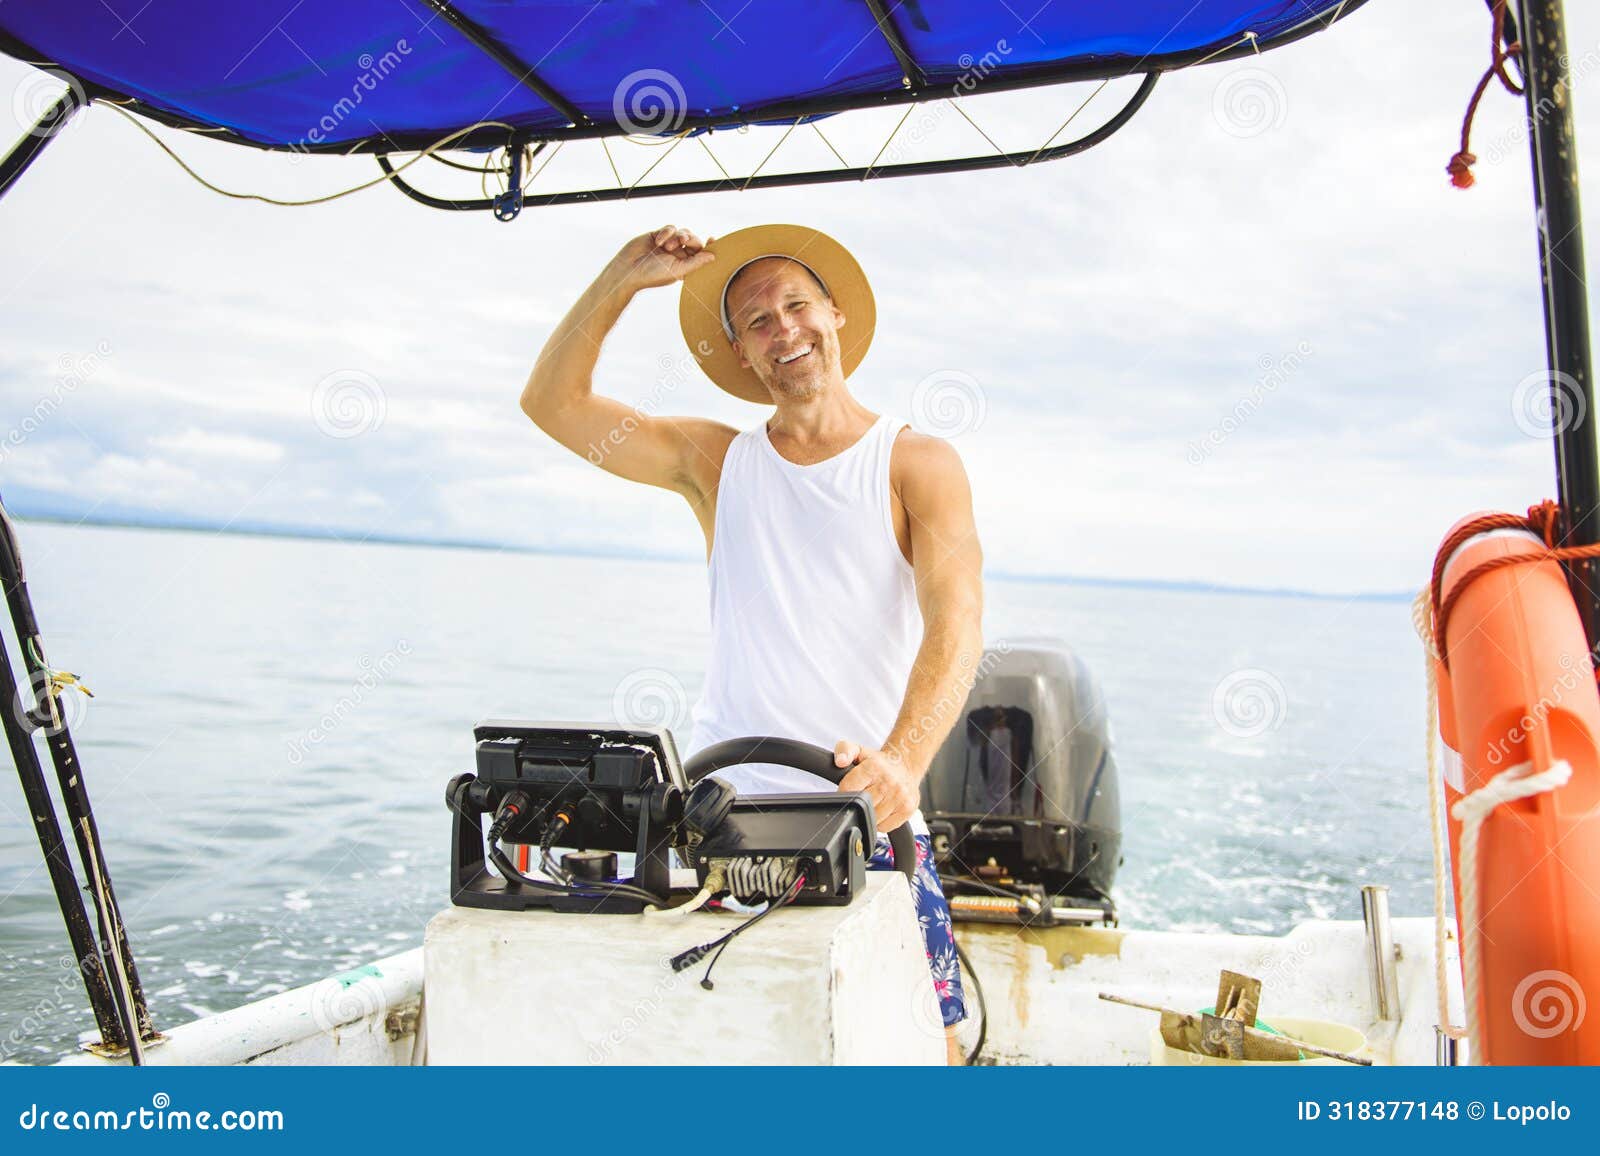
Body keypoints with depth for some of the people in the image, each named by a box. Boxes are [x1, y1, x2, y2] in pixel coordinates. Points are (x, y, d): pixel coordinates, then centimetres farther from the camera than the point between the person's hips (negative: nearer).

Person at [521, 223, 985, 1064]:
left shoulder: (918, 465, 3)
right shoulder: (716, 460, 12)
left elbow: (956, 626, -12)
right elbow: (552, 402, 8)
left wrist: (904, 758, -29)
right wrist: (622, 280, -1)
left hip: (867, 812, -2)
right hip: (722, 804, 2)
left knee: (928, 1040, -3)